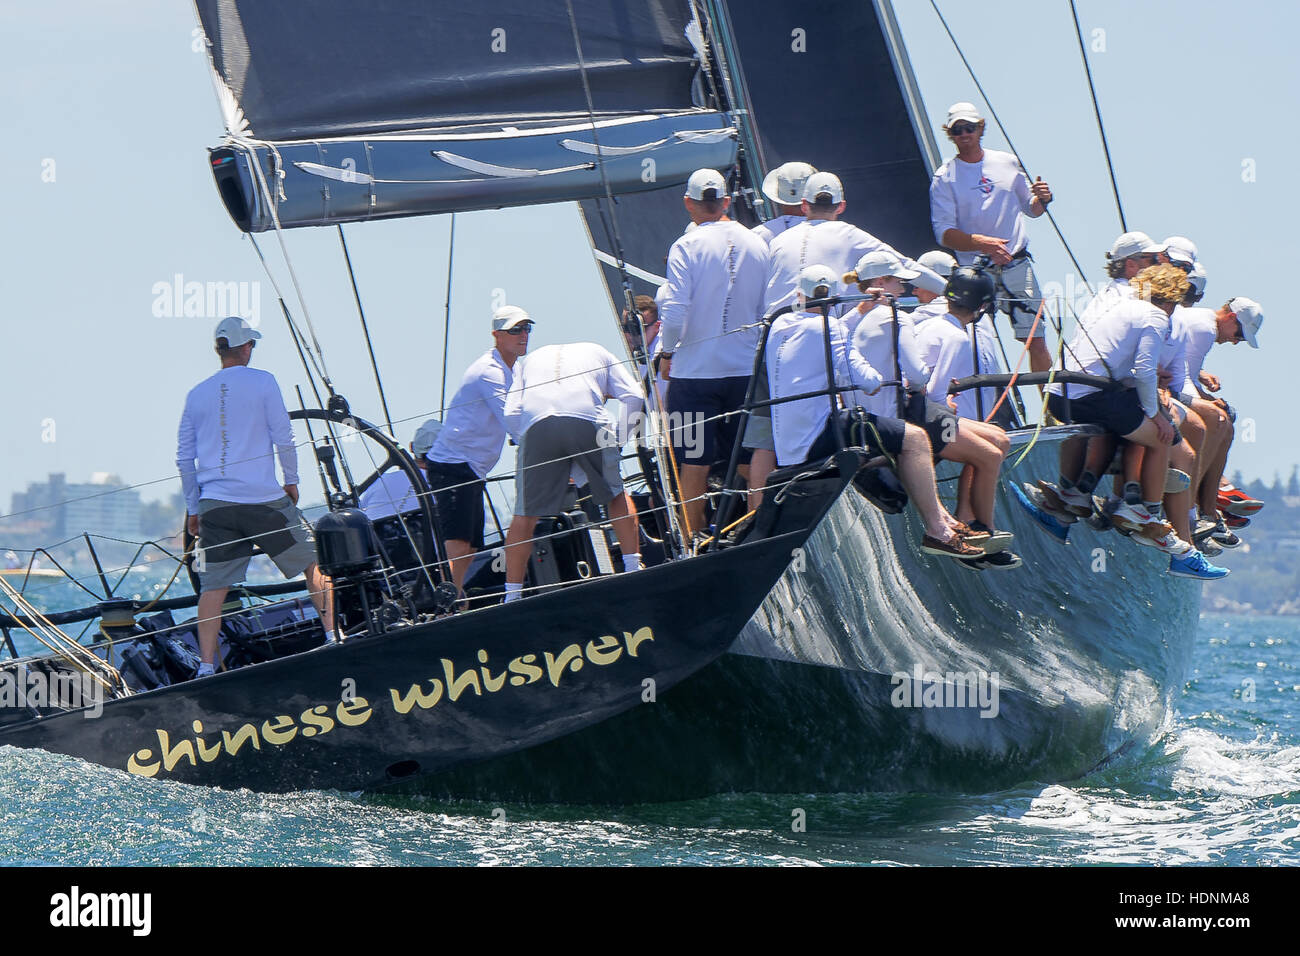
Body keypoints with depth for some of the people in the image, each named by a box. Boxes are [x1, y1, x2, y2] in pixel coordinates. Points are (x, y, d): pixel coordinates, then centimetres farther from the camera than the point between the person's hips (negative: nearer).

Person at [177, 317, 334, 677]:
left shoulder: (197, 394, 9)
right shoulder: (262, 382, -2)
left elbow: (184, 458, 11)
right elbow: (283, 438, -4)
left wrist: (192, 509, 18)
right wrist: (292, 481, 10)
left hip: (214, 505, 3)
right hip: (264, 499, -3)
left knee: (213, 585, 4)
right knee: (313, 562, 11)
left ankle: (206, 666, -1)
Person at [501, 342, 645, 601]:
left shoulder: (530, 359, 37)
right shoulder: (598, 353, 34)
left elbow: (511, 414, 20)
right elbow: (634, 397, 17)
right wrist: (619, 440, 23)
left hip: (535, 424, 1)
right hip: (588, 421, -1)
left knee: (525, 513, 7)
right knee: (617, 494, 21)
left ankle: (512, 595, 5)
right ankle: (633, 568, 16)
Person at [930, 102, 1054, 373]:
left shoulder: (1008, 163, 11)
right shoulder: (944, 178, 1)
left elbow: (1031, 209, 21)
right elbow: (944, 233, -7)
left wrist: (1042, 199, -3)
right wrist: (981, 243, -24)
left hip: (1017, 266, 2)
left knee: (1036, 341, 0)